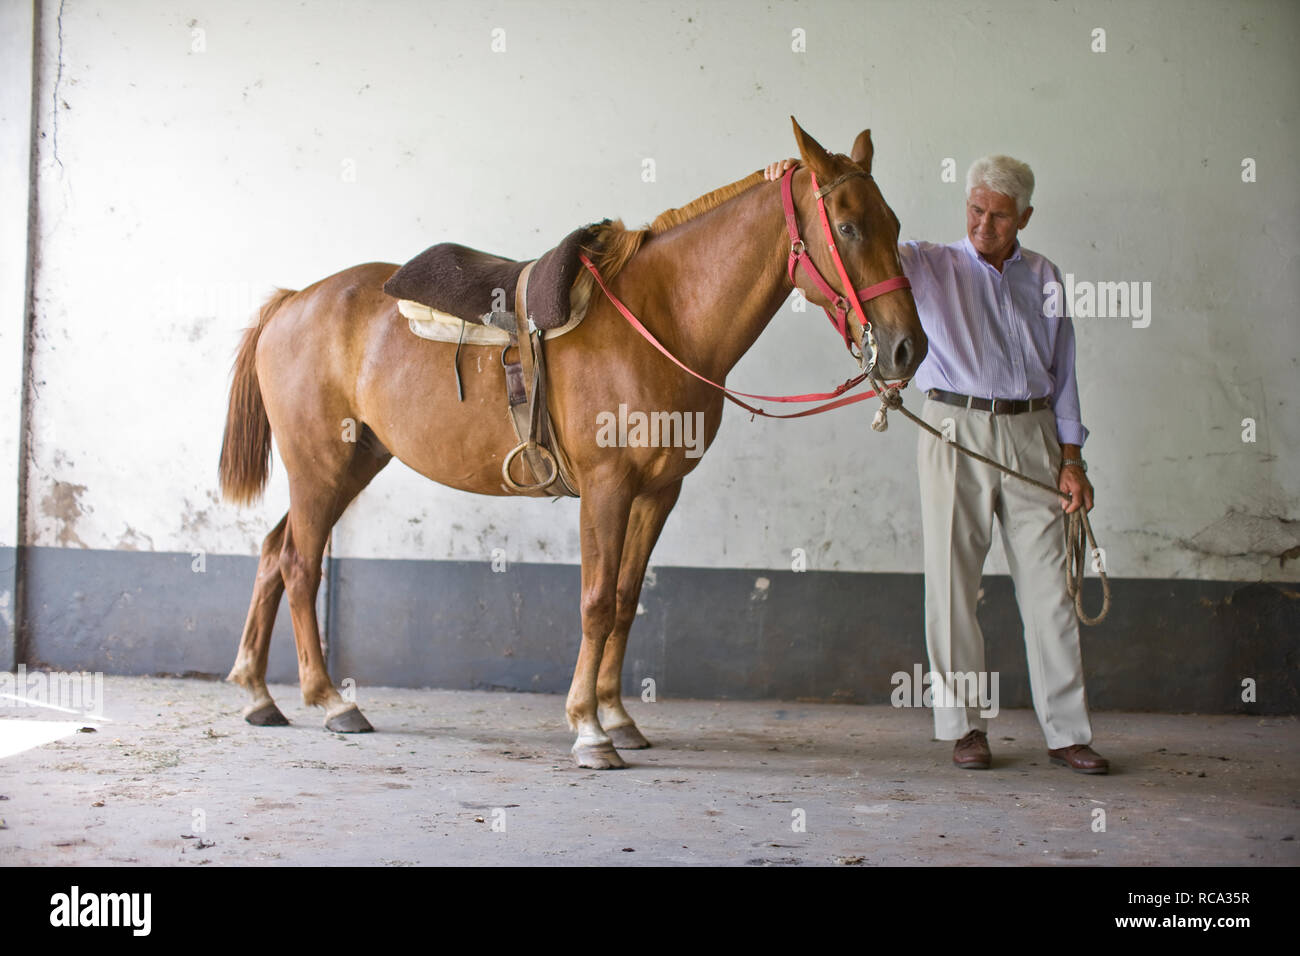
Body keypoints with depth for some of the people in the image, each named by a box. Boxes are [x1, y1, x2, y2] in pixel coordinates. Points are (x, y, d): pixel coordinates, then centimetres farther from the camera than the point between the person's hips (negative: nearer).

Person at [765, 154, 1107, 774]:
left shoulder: (1044, 278, 11)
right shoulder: (931, 267, 5)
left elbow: (1062, 373, 13)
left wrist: (1071, 457, 7)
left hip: (1031, 431, 2)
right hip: (955, 428, -2)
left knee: (1047, 584, 2)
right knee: (953, 582, 0)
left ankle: (1066, 732, 9)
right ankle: (964, 725, 10)